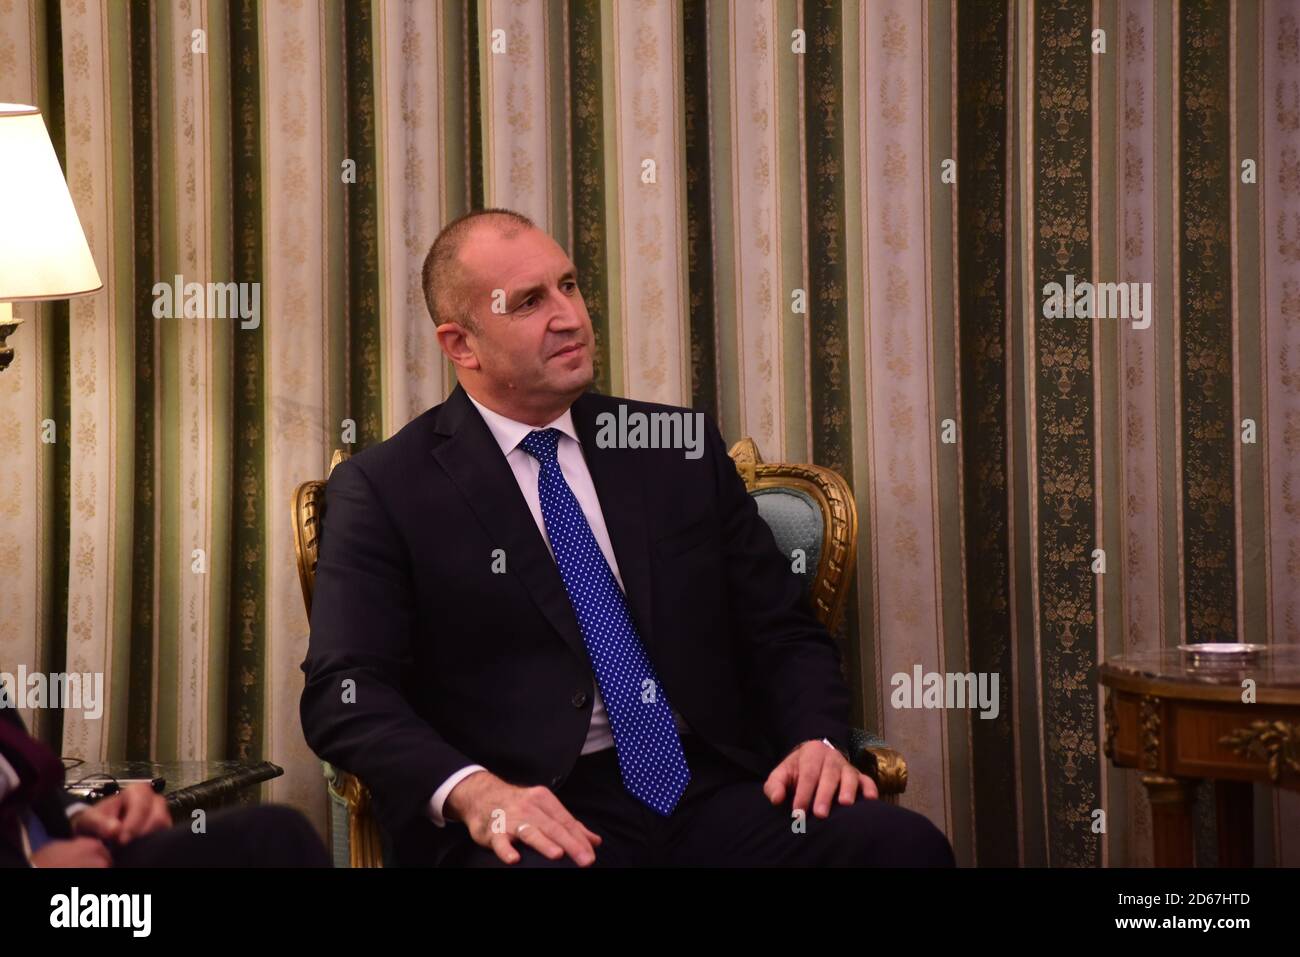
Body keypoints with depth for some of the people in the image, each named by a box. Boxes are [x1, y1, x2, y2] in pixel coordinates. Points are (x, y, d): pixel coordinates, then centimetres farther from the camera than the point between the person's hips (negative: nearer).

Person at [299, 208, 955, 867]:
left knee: (904, 841, -23)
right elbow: (344, 690, -5)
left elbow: (783, 631, 16)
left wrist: (815, 739, -5)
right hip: (534, 817, -4)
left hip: (710, 794, 4)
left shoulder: (680, 449, 15)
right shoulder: (384, 490, 4)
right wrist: (473, 790, -23)